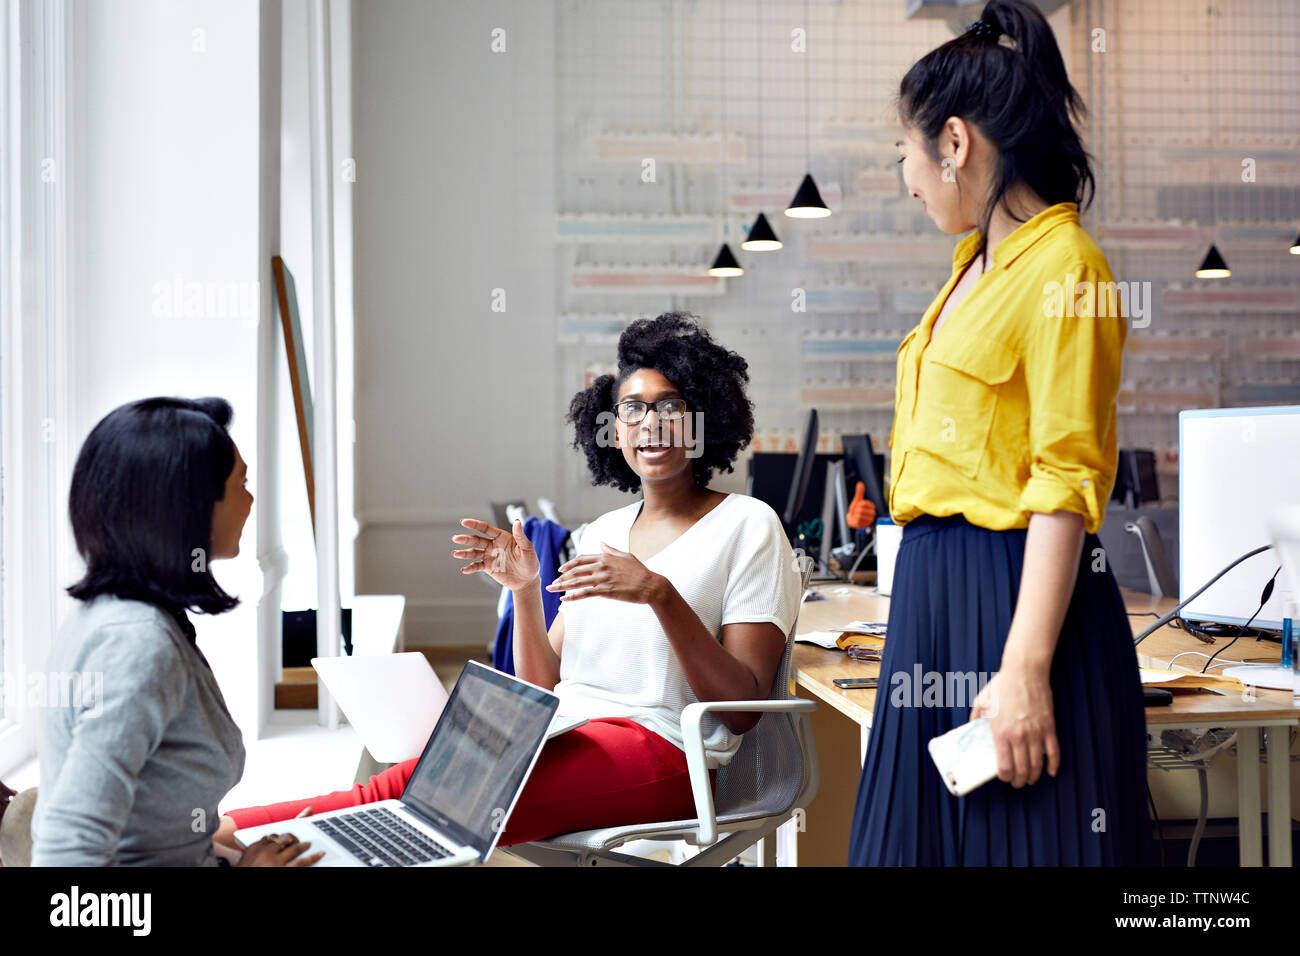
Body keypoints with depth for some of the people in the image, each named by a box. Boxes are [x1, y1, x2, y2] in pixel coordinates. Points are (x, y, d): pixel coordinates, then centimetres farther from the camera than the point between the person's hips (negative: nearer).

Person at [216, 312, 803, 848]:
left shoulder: (747, 527, 2)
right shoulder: (602, 532, 20)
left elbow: (744, 708, -8)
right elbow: (542, 689, 16)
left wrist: (660, 595, -19)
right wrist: (524, 591, -1)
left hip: (662, 755, -6)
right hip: (567, 737, 6)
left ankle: (232, 832, -29)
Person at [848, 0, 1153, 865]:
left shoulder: (1064, 267, -12)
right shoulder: (979, 266, 16)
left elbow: (1066, 482, -18)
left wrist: (1026, 669, -22)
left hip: (1018, 591, -9)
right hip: (936, 593, 9)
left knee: (1021, 836, -1)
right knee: (928, 831, 13)